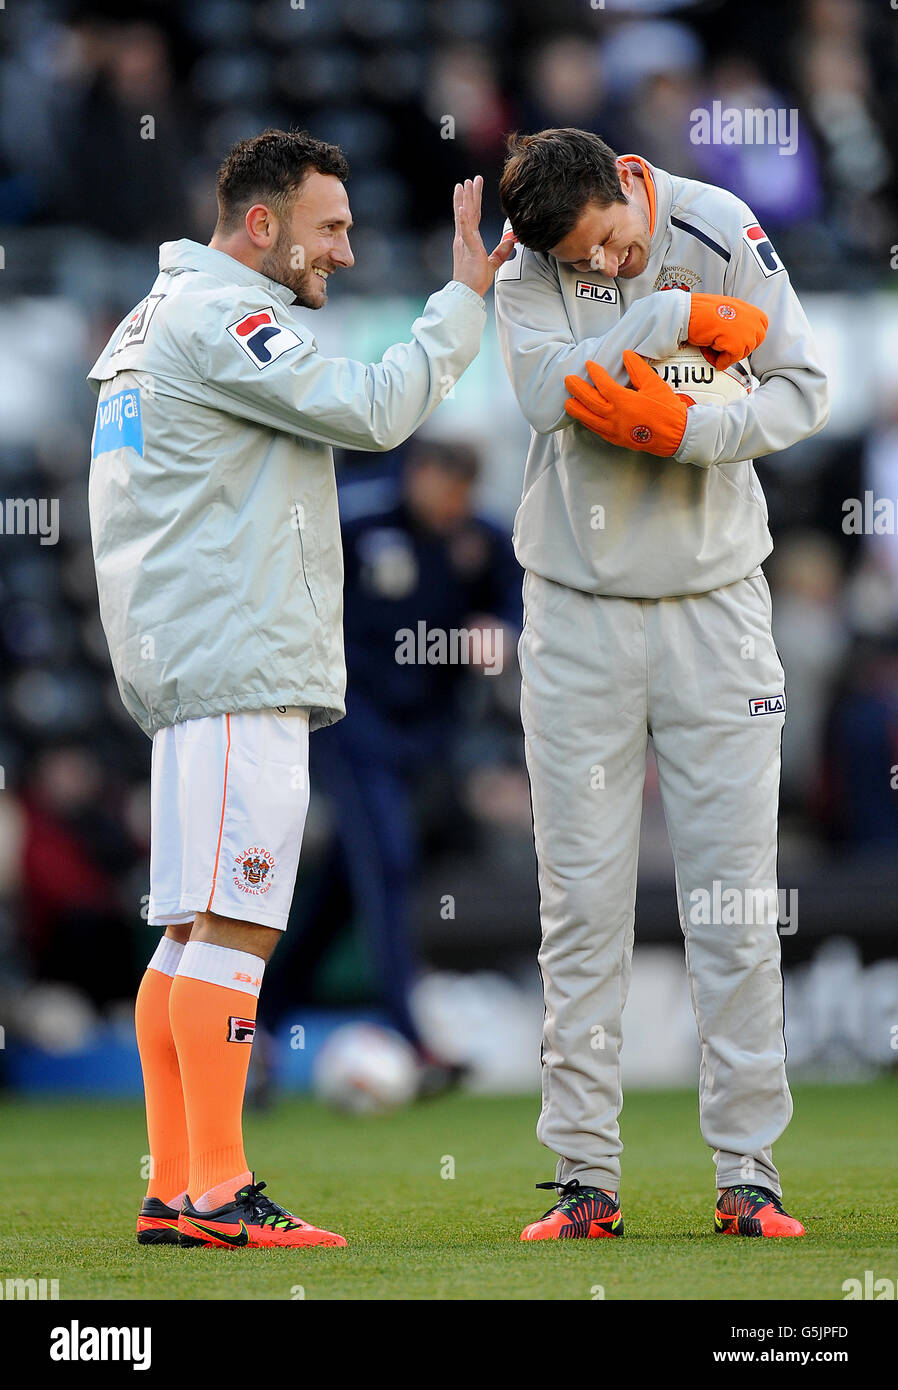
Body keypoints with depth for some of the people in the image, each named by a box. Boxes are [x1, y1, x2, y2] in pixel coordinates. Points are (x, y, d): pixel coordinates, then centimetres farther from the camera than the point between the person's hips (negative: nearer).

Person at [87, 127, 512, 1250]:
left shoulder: (154, 321, 24)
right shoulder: (220, 316, -9)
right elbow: (371, 409, -15)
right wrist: (464, 299, -7)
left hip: (185, 671, 11)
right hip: (243, 665, -11)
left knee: (191, 932, 7)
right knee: (233, 929, -13)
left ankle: (173, 1193, 5)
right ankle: (216, 1190, -16)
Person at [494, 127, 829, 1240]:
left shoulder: (720, 232, -7)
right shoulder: (523, 262, -5)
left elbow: (803, 390, -8)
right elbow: (550, 392, -21)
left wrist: (684, 432, -23)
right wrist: (681, 316, -19)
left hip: (712, 596, 0)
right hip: (578, 605, 0)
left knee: (735, 895, -1)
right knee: (581, 897, 0)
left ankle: (748, 1172, 4)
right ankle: (585, 1178, 4)